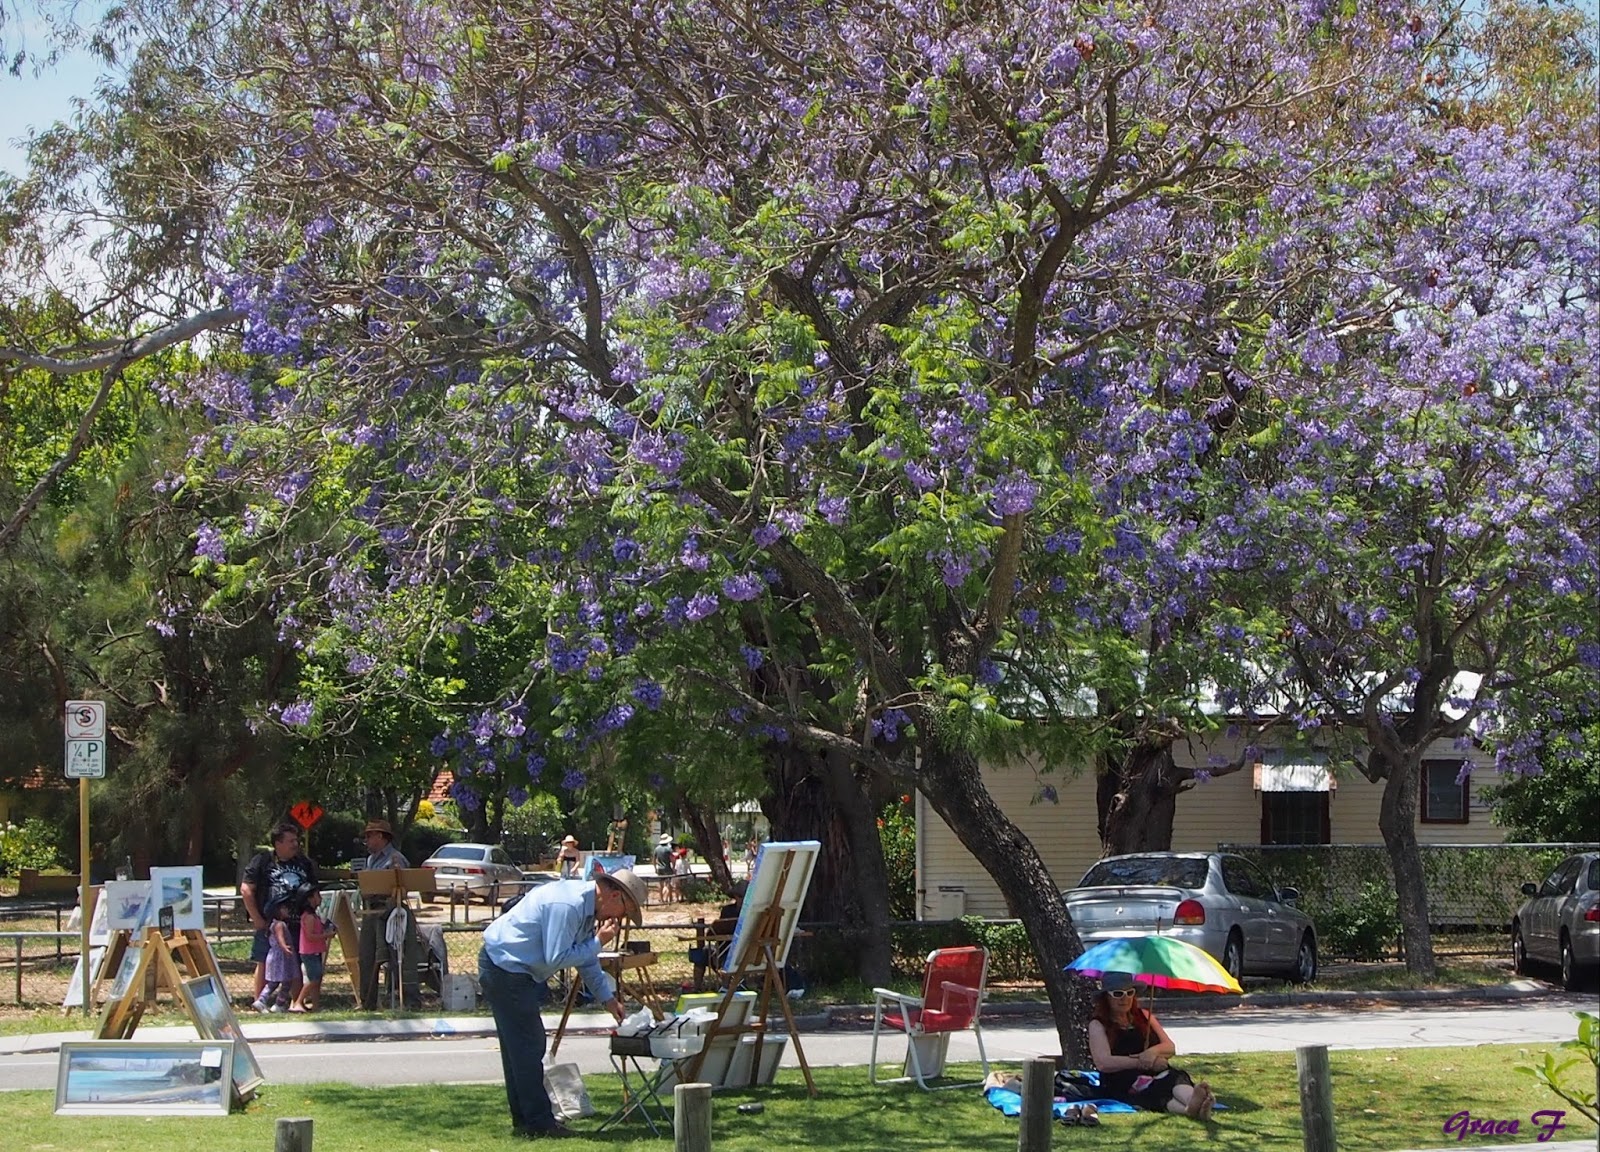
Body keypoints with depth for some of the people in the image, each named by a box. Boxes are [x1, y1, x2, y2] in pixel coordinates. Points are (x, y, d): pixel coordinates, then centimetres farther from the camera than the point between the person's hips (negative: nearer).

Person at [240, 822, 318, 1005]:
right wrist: (256, 919, -8)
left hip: (297, 924, 4)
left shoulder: (305, 864, 11)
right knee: (263, 963, 0)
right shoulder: (261, 861, -2)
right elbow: (246, 890, -4)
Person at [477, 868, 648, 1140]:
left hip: (513, 970, 11)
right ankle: (539, 1123, -1)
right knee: (527, 1046, -6)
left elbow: (586, 960, 17)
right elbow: (555, 959, -25)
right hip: (504, 967, -11)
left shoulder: (587, 907, 7)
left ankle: (525, 1120, 22)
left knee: (519, 1047, 15)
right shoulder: (567, 905, -25)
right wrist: (598, 942, -19)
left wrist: (608, 998, 13)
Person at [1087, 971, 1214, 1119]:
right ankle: (1189, 1108, -69)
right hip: (1120, 1083, -4)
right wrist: (1142, 1062, -13)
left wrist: (1153, 1051, -12)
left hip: (1154, 1074, 4)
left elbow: (1171, 1048, 12)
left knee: (1175, 1076, -30)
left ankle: (1192, 1103, -67)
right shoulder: (1098, 1025, 5)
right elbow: (1103, 1063, -11)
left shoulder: (1144, 1016, 21)